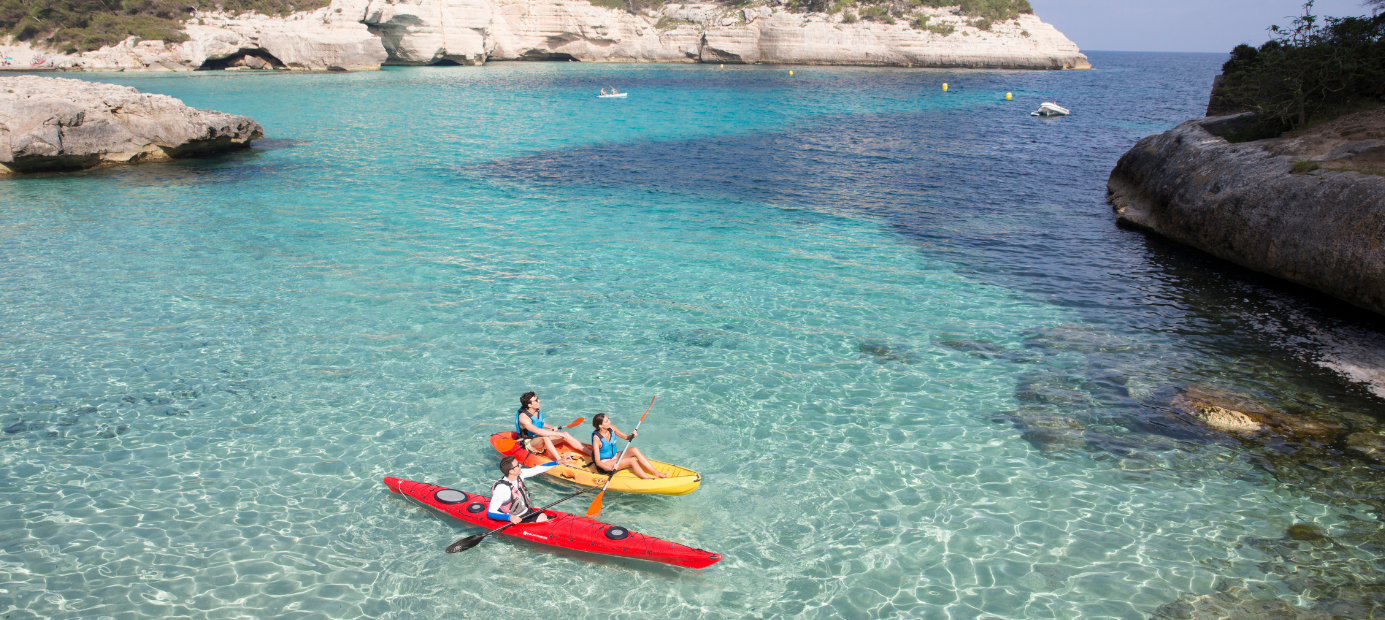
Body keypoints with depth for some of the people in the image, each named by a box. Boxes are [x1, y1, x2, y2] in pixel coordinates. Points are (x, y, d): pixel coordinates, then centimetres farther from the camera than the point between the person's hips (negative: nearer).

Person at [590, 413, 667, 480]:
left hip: (615, 456, 7)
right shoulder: (596, 438, -24)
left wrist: (632, 436, -16)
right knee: (632, 460, -26)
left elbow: (626, 437, 8)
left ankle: (656, 473, -19)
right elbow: (597, 462, -27)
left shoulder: (611, 428, -6)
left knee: (634, 450, -17)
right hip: (604, 464, -7)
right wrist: (611, 468, -42)